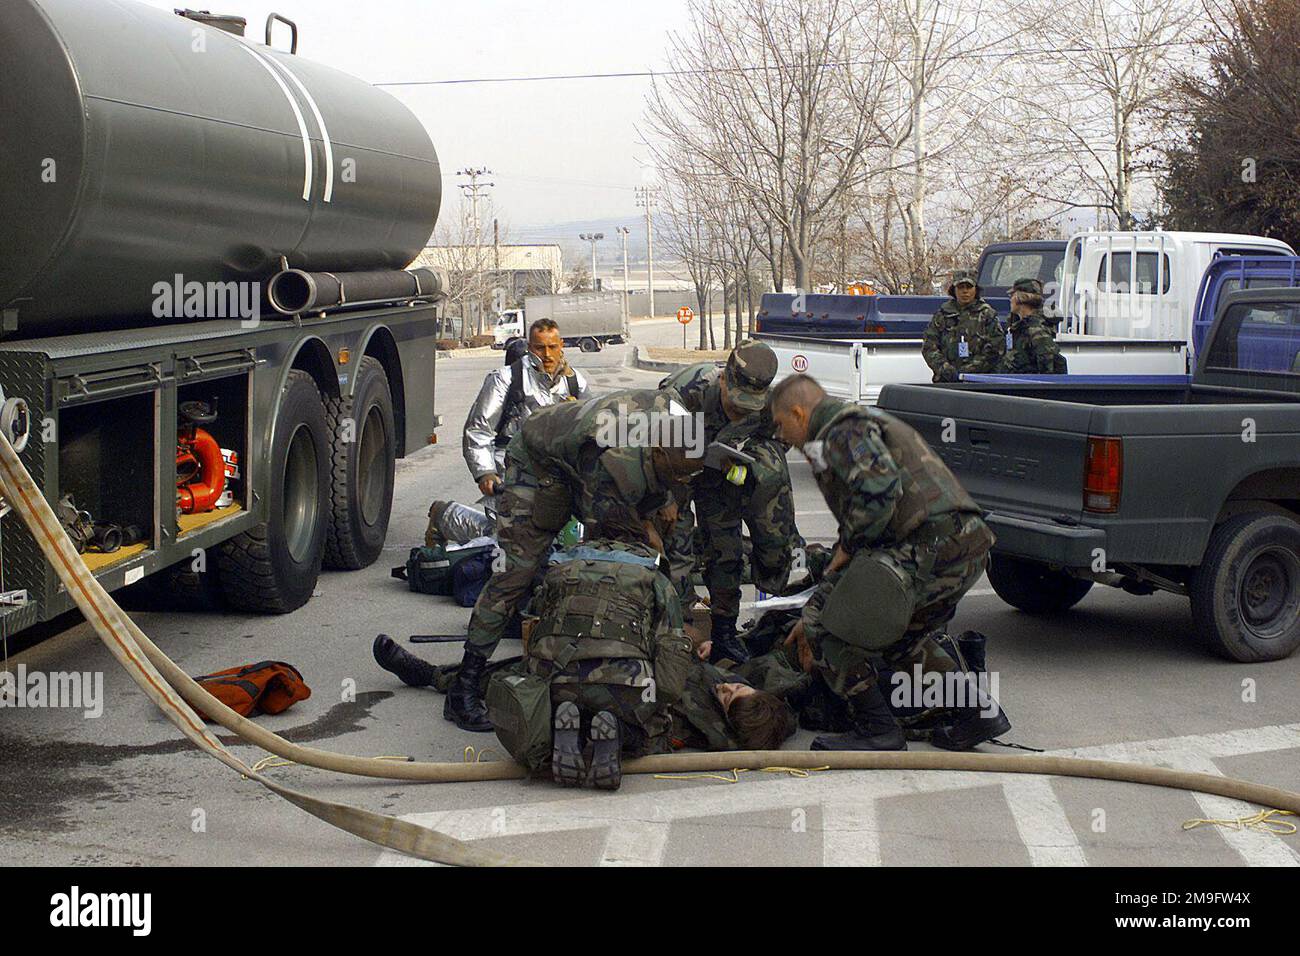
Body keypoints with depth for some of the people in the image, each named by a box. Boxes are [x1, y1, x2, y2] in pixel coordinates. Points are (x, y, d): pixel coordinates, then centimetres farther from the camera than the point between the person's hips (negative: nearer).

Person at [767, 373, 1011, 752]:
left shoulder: (844, 429, -1)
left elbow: (880, 488, -22)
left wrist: (847, 547, -4)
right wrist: (813, 618, 35)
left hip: (931, 546, -11)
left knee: (824, 621, -3)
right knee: (900, 637, 29)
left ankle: (877, 730, 1)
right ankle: (976, 709, 21)